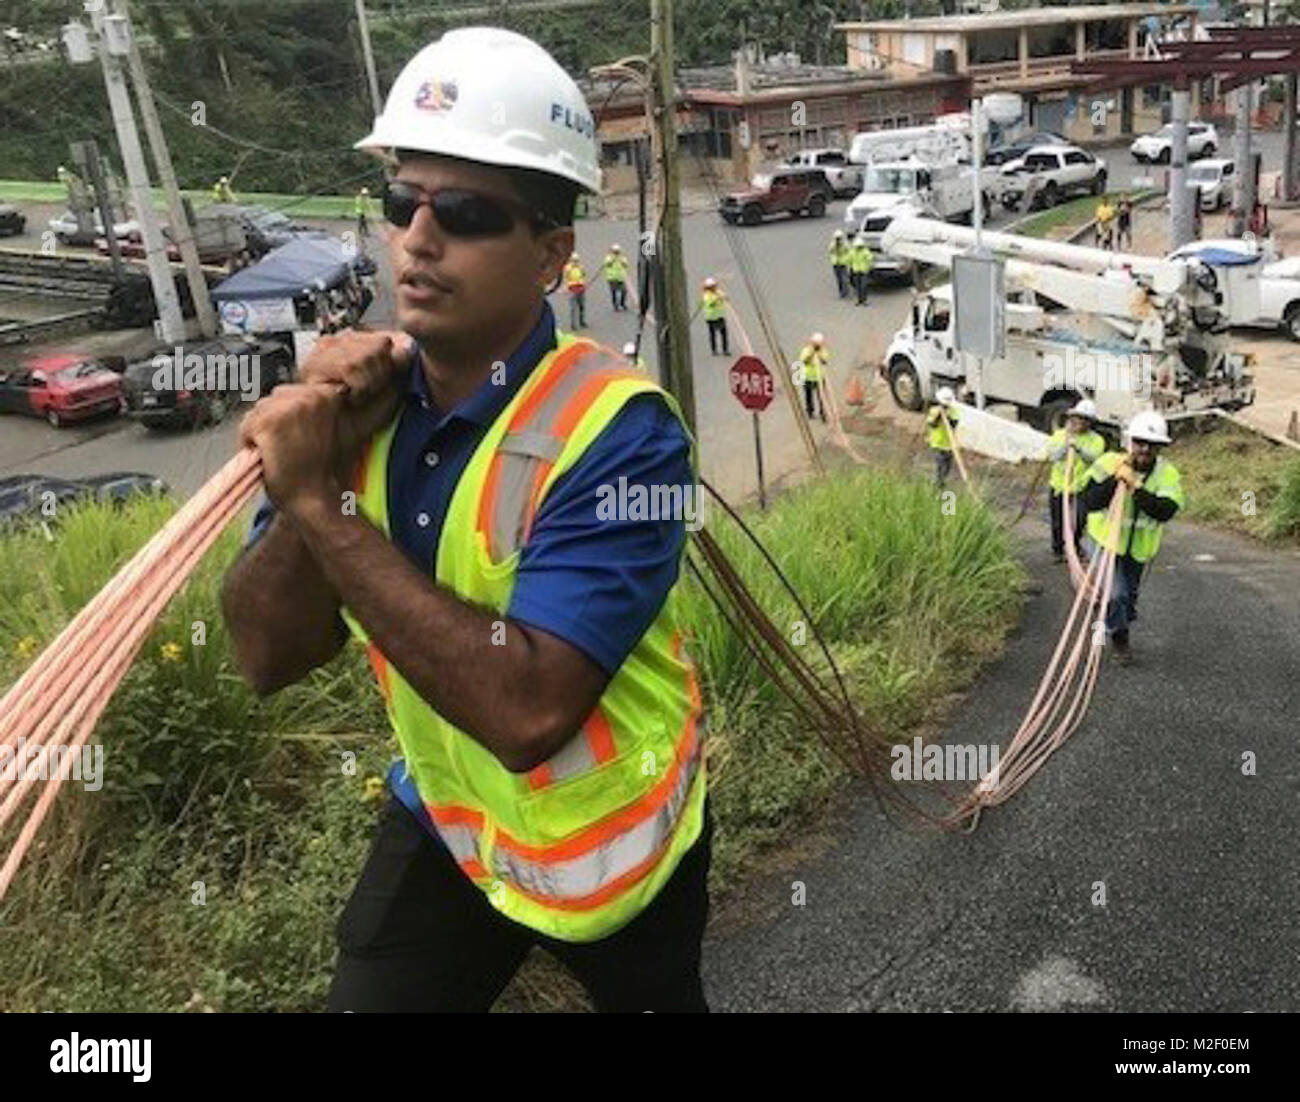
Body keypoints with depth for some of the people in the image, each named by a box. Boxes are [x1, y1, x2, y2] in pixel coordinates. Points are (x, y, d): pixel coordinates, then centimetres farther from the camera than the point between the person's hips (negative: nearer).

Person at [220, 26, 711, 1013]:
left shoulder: (617, 428, -29)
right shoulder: (366, 397, -11)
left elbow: (526, 708, -38)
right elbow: (267, 657, -12)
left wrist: (321, 504, -34)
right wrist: (321, 460, -26)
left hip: (612, 846, -3)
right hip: (442, 821, 4)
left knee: (655, 999, 24)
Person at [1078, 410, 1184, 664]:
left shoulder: (1168, 474, -13)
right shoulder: (1109, 463, -17)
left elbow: (1165, 511, -28)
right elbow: (1090, 502, -23)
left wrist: (1135, 488, -36)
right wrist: (1114, 480, -35)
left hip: (1139, 547, 3)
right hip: (1105, 539, -3)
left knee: (1129, 595, 19)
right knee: (1116, 593, -13)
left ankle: (1111, 626, 48)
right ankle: (1119, 636, 15)